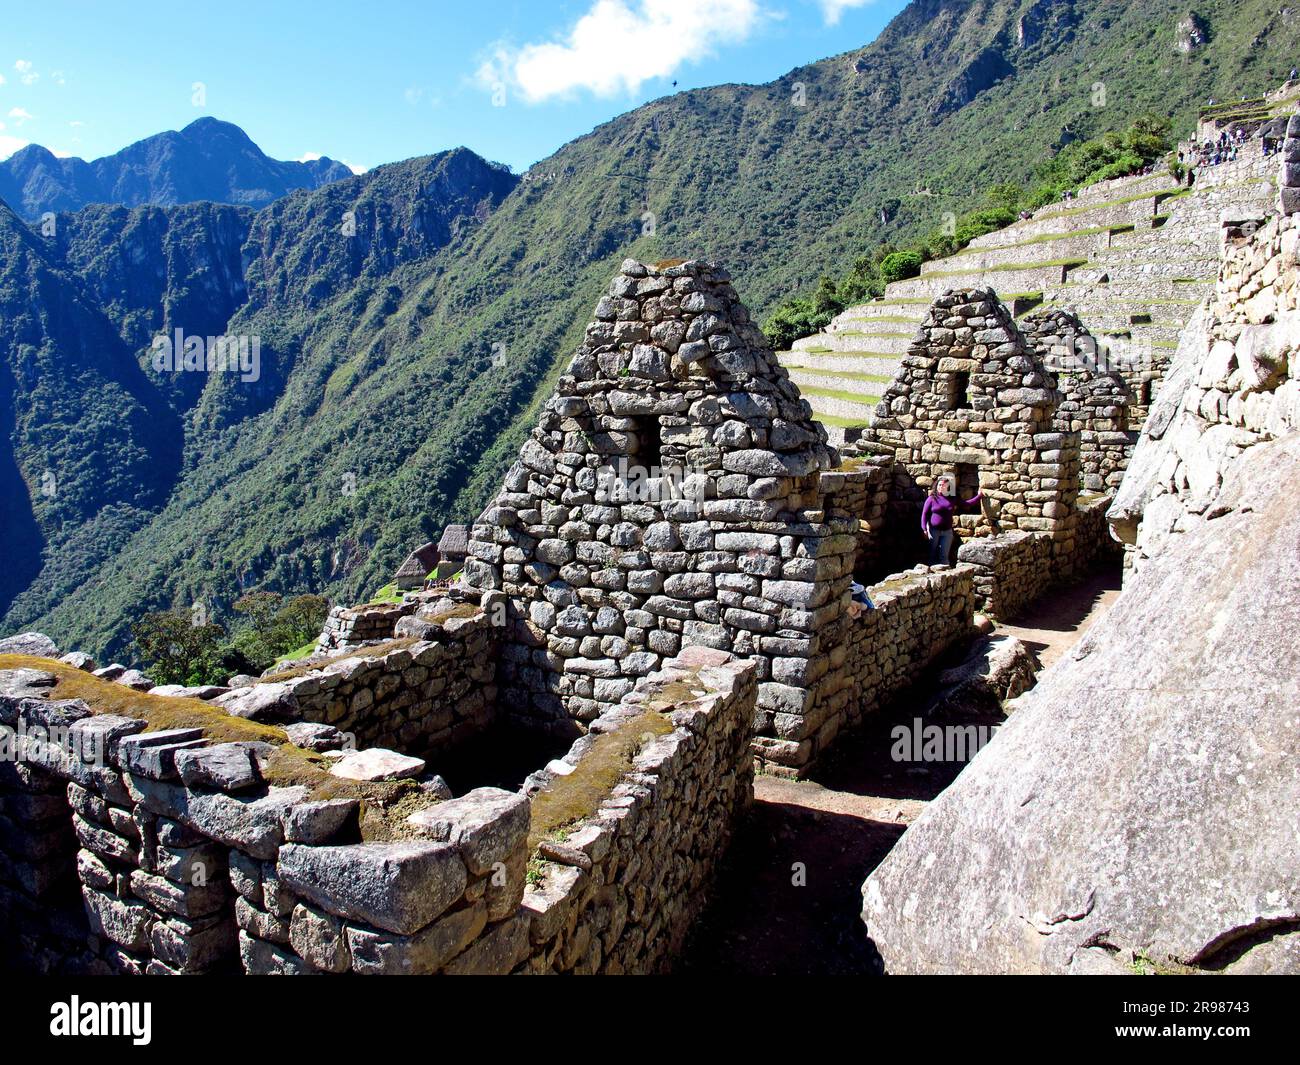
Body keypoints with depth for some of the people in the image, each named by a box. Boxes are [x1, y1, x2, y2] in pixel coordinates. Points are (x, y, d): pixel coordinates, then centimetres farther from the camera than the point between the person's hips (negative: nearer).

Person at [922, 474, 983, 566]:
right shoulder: (932, 498, -2)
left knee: (944, 556, 4)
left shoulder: (952, 499, 7)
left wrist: (979, 496, 1)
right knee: (933, 554, 4)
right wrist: (925, 529, -11)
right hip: (934, 531, -2)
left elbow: (967, 503, 10)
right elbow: (925, 514, -3)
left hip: (947, 531, 2)